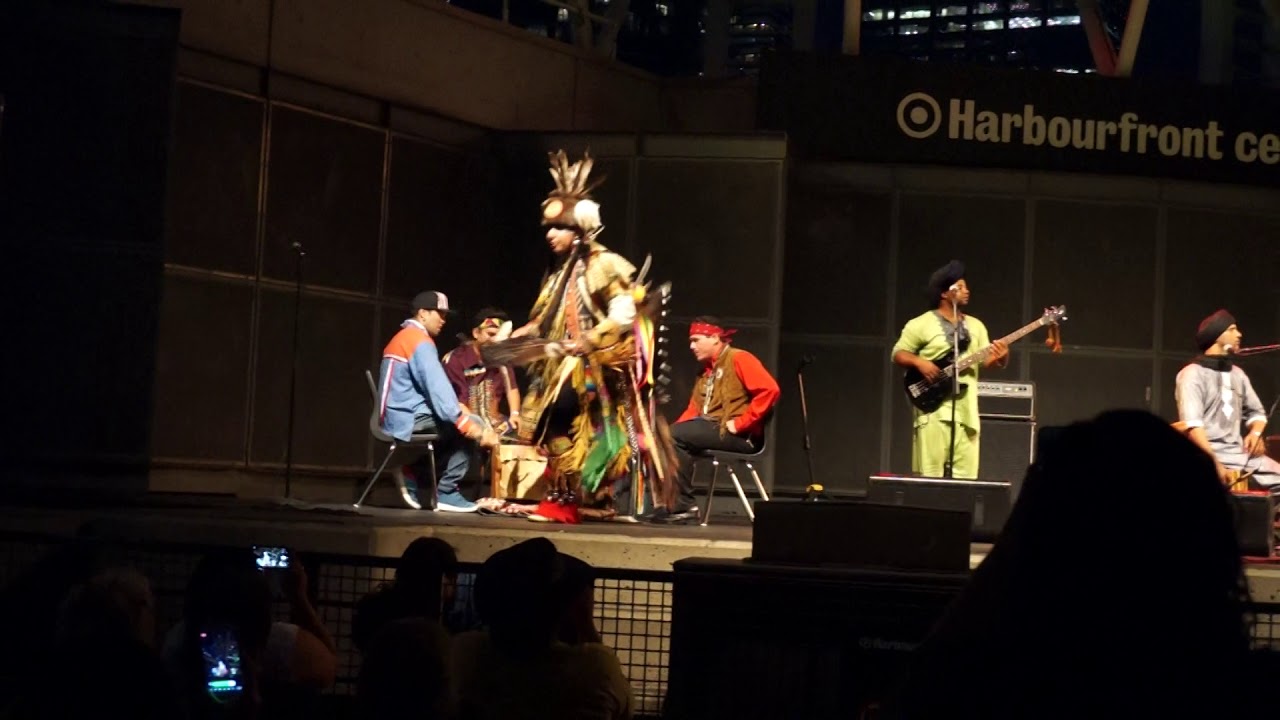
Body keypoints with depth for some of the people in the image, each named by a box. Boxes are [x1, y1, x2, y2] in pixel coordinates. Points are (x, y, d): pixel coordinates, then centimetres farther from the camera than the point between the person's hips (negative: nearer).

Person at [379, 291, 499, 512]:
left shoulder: (400, 339, 20)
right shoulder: (420, 341, -12)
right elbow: (437, 387, -23)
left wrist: (459, 415, 19)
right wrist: (465, 422, -27)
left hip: (395, 419, 10)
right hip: (409, 419, -10)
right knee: (473, 427, -9)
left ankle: (412, 472, 13)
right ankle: (446, 492, -8)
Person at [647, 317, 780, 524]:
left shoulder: (739, 359, -6)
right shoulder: (706, 370, 22)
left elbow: (769, 390, -19)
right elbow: (694, 408, 18)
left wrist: (740, 423, -19)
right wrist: (677, 428, -2)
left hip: (738, 435, -9)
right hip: (710, 428, 9)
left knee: (674, 437, -22)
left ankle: (682, 505, -19)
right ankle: (671, 502, -15)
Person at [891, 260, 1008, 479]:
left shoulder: (975, 326, 17)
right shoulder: (921, 324, 1)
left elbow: (988, 361, 13)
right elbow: (898, 353, 2)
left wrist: (1001, 357, -10)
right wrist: (919, 362, -17)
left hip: (966, 408, 5)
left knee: (965, 475, 1)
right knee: (930, 474, -9)